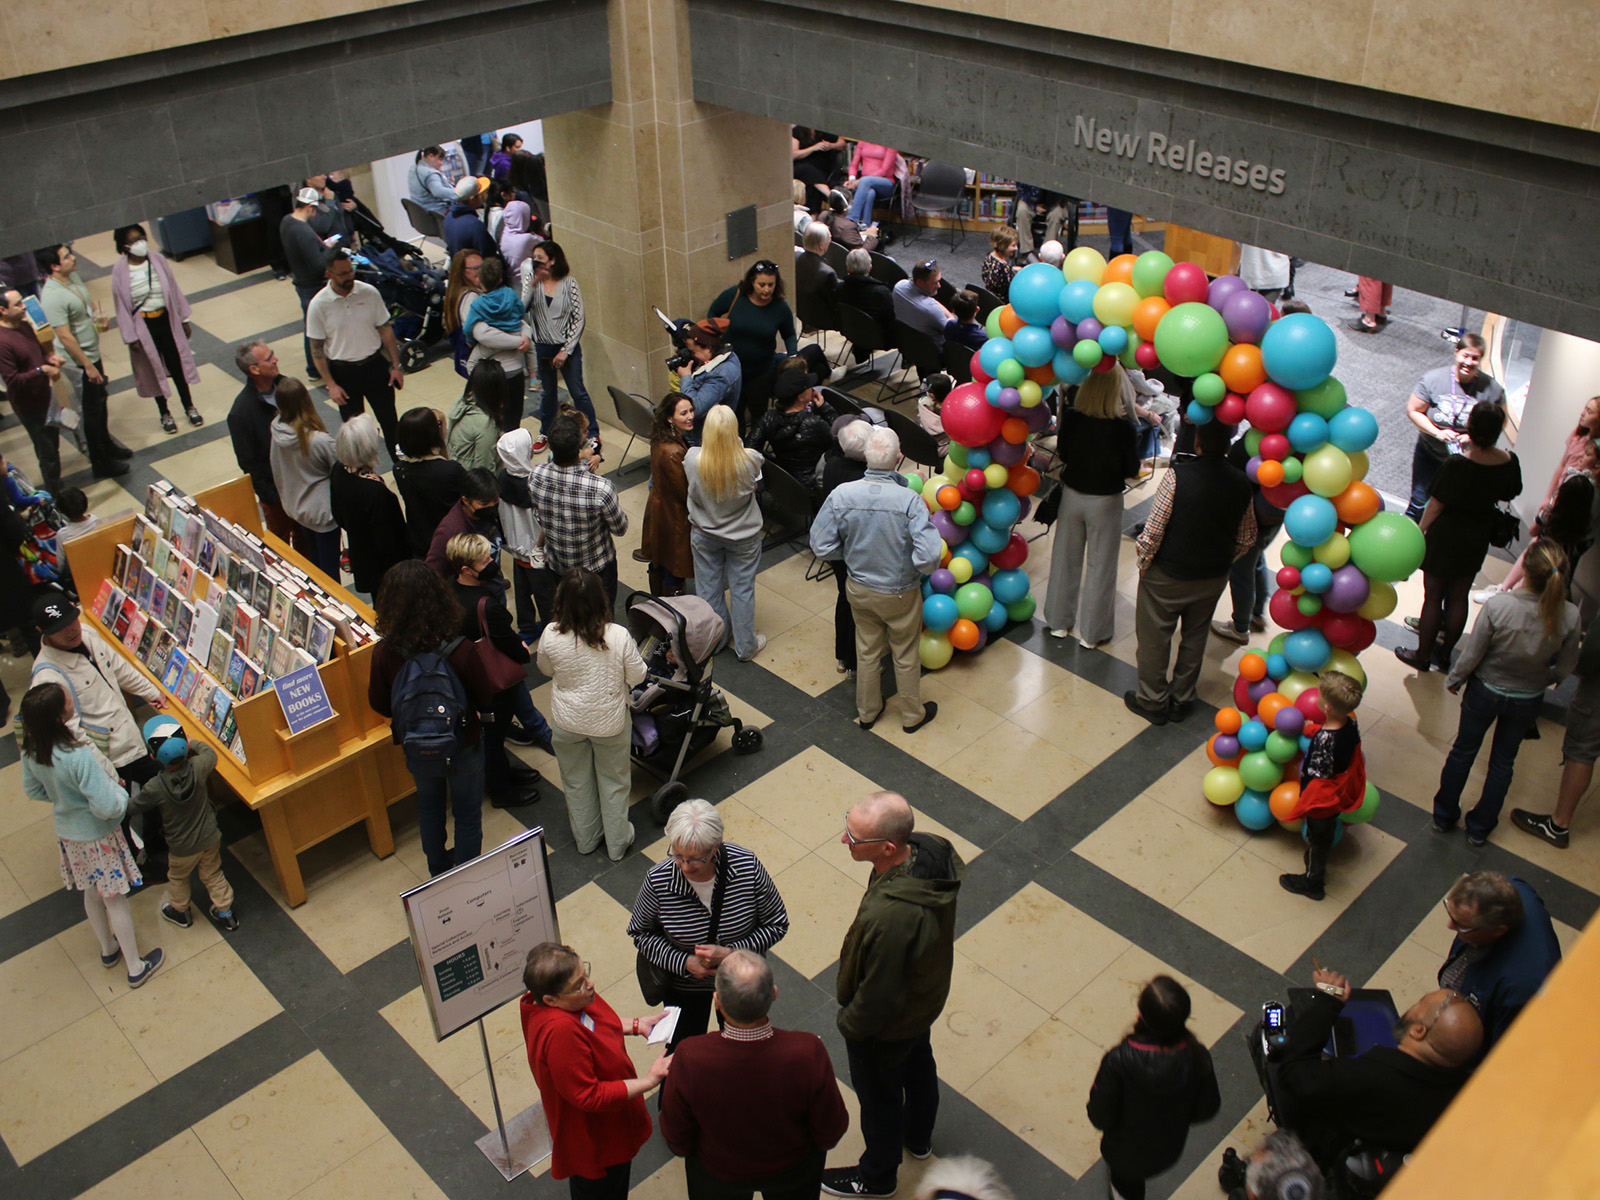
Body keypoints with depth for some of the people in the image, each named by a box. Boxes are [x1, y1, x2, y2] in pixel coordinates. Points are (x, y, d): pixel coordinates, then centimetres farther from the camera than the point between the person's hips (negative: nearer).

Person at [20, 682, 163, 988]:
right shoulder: (79, 756, -38)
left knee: (92, 894, 28)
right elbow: (107, 807, -33)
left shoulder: (31, 750, -14)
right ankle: (136, 967, 29)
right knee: (115, 900, 12)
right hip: (97, 837, -7)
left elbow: (33, 791, 4)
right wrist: (120, 792, -12)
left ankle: (108, 950, 50)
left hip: (67, 833, 7)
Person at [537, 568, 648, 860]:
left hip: (567, 723, 1)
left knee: (576, 783, 24)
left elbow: (545, 669, -4)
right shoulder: (619, 636, -27)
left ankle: (586, 839, 44)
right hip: (610, 722, -1)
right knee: (613, 782, 22)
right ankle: (617, 842, 39)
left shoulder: (551, 636, -24)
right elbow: (637, 676, -12)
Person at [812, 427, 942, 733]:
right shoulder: (910, 500, -30)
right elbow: (928, 556, -31)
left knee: (867, 650, 25)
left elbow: (821, 546, -13)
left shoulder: (841, 495, -22)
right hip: (900, 593, -2)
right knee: (905, 654, 21)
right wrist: (919, 568, -7)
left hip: (859, 589, 3)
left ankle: (867, 712, 44)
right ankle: (912, 715, 41)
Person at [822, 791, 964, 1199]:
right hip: (926, 997, 7)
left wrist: (850, 1024, -10)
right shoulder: (933, 850, -23)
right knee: (918, 1065, 33)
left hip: (886, 1026, -7)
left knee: (877, 1095, 22)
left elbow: (878, 995, -30)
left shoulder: (888, 917, -47)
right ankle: (919, 1136, 63)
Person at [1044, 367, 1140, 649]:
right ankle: (1092, 633, 22)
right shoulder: (1123, 429, -24)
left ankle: (1059, 622, 33)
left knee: (1066, 559, 18)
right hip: (1105, 501, -3)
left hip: (1072, 495, 3)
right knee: (1100, 566, 11)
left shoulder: (1070, 418, -15)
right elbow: (1131, 470, -11)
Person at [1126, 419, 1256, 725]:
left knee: (1154, 638, 13)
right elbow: (1246, 539, 2)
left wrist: (1144, 565, -5)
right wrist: (1219, 563, 16)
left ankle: (1152, 701, 26)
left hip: (1168, 575, -5)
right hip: (1213, 579, 5)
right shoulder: (1241, 482, -8)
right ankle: (1182, 700, 34)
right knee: (1195, 637, 22)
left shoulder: (1178, 476, -24)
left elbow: (1153, 530, -21)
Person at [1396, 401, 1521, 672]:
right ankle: (1445, 652, 31)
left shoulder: (1459, 463, -26)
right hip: (1479, 535, 5)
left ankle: (1422, 655, 19)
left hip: (1447, 533, -5)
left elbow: (1436, 504, -17)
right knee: (1459, 596, 18)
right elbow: (1508, 496, 6)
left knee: (1433, 596, 9)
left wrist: (1419, 532, -4)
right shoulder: (1509, 462, -12)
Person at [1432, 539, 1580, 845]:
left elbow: (1471, 654, -20)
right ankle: (1480, 828, 38)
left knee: (1463, 750, 22)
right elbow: (1565, 667, -9)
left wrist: (1454, 679, 0)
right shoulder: (1570, 616, -25)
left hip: (1485, 692, -2)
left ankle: (1444, 816, 39)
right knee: (1503, 762, 22)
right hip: (1528, 701, 2)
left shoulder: (1497, 605, -33)